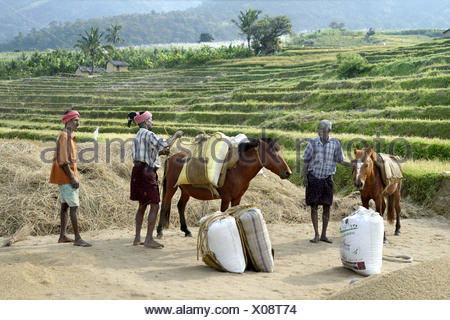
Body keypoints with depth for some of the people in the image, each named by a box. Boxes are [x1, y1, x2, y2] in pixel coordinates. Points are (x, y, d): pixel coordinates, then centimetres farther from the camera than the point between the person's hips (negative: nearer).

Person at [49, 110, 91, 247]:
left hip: (64, 178, 10)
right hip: (66, 176, -10)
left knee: (65, 205, 13)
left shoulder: (69, 136, 15)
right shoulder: (65, 136, -16)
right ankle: (77, 238, -7)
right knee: (74, 206, -9)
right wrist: (72, 178, -21)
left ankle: (63, 235, 19)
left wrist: (73, 176, 19)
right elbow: (63, 161, -22)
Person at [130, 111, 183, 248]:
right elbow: (164, 144, -21)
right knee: (154, 205, -6)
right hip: (147, 172, -9)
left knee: (142, 205, 15)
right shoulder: (149, 134, -10)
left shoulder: (137, 136, 18)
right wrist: (175, 135, -6)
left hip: (137, 170, 9)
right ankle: (149, 239, -8)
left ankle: (137, 238, 17)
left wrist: (160, 151, 20)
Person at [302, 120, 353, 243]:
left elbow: (339, 160, 6)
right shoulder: (313, 142, -1)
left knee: (326, 206, 4)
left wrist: (351, 164, -12)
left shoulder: (335, 143, 0)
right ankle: (316, 235, 9)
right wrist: (305, 176, -6)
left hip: (327, 178, 1)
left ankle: (323, 235, 16)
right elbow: (306, 161, 3)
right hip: (313, 177, -1)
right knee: (314, 205, 0)